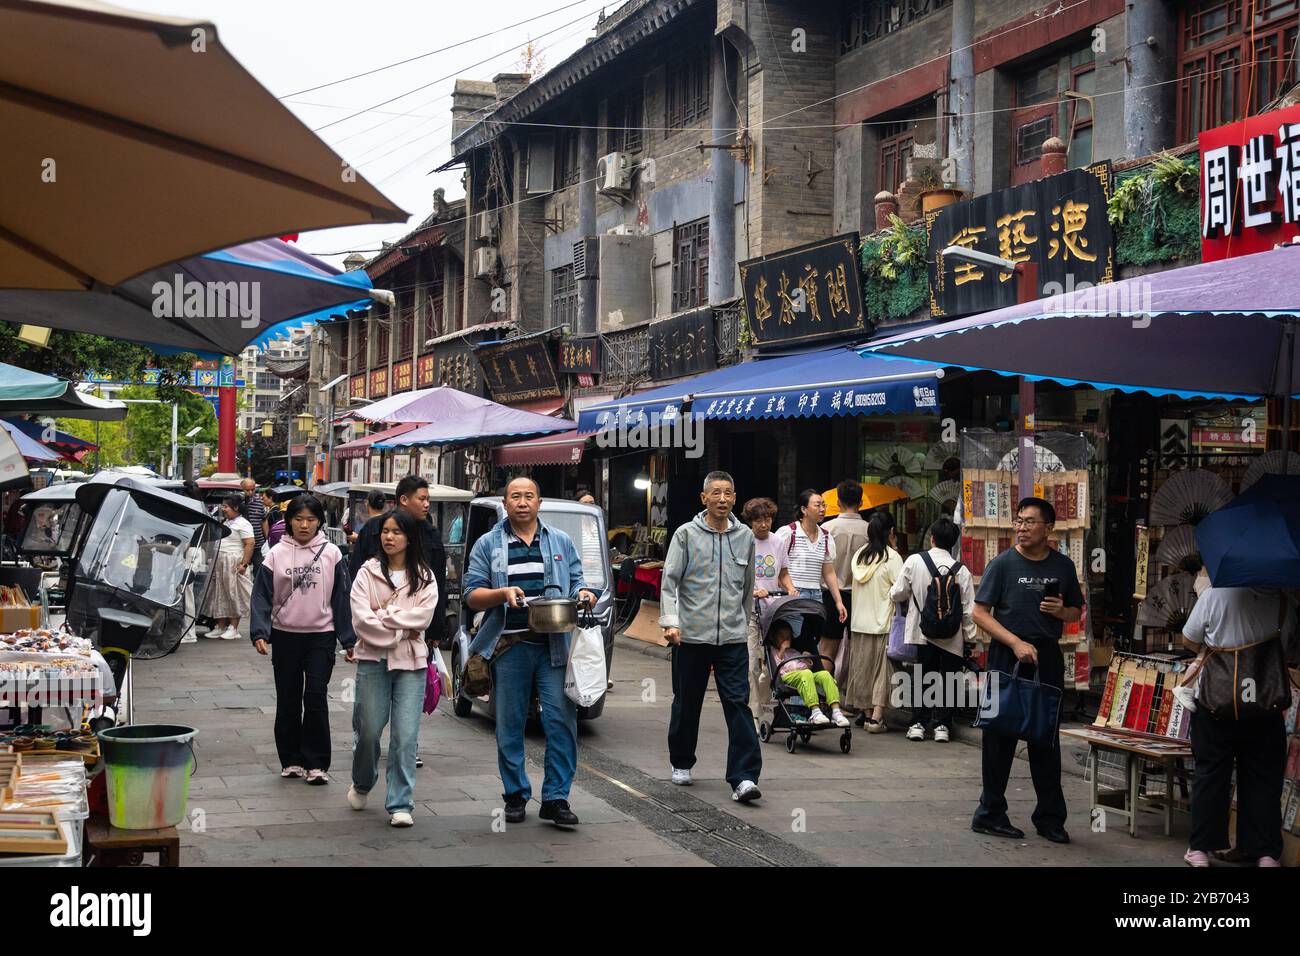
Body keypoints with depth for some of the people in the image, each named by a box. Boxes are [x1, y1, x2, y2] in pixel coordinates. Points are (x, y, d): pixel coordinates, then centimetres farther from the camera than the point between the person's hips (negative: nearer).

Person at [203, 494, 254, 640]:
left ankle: (233, 628, -1)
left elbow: (250, 544, -15)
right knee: (219, 595, 9)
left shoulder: (242, 524, -8)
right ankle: (221, 627, 14)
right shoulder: (224, 523, 18)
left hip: (233, 564, -9)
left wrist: (244, 564, -22)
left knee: (234, 594, -4)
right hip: (219, 564, 9)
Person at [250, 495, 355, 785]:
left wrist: (348, 639, -1)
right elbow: (263, 596, -1)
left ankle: (316, 763, -1)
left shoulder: (331, 554, 0)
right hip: (285, 635, 1)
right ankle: (291, 760, 20)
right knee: (288, 700, 8)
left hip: (321, 635, -1)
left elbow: (341, 598, 2)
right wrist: (259, 632, -13)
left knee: (315, 697, -8)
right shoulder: (277, 554, 0)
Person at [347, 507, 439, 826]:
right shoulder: (368, 573, 3)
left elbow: (422, 616, -8)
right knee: (369, 730, 5)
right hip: (373, 659, 0)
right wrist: (400, 632, -9)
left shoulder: (424, 576, 6)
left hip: (411, 661, 0)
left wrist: (383, 617, -11)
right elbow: (361, 620, -8)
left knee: (406, 736, -5)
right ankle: (361, 785, 33)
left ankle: (400, 805, 0)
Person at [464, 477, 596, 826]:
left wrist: (583, 594, -6)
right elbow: (471, 595, 5)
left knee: (561, 721, -6)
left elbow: (576, 582, 17)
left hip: (554, 647, 1)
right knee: (509, 725, 5)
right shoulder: (488, 545, 9)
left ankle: (556, 797, 0)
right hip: (509, 647, 0)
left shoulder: (561, 542, 14)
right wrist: (502, 594, -13)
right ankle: (516, 795, 17)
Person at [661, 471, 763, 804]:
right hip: (692, 635, -1)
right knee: (686, 704, 11)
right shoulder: (686, 534, 0)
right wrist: (670, 621, -14)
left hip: (733, 637, 1)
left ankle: (744, 778, -12)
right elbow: (669, 581, -3)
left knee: (738, 704, -8)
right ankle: (682, 764, 30)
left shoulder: (745, 536, 9)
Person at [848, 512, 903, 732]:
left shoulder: (859, 555, 5)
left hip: (859, 622, 5)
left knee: (863, 666, 14)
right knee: (882, 668, -1)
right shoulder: (891, 557, -12)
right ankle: (876, 717, -6)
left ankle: (866, 711, 23)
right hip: (883, 622, -5)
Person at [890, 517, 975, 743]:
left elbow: (897, 594, -2)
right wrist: (970, 637, 7)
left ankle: (918, 723, 13)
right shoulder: (961, 571, -7)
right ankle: (942, 725, 8)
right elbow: (969, 610, -5)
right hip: (952, 638, 0)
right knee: (947, 680, 10)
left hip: (922, 632, 0)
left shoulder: (914, 561, -8)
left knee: (921, 678, 13)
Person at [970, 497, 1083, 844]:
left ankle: (1050, 817, 16)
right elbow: (980, 613, -6)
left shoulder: (1063, 566, 7)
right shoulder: (1003, 564, -4)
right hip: (1008, 657, -3)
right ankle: (991, 814, 10)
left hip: (1048, 659, 3)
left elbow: (1077, 611, 19)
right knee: (1000, 737, 1)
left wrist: (1062, 611, -5)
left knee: (1046, 738, 8)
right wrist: (1016, 643, -15)